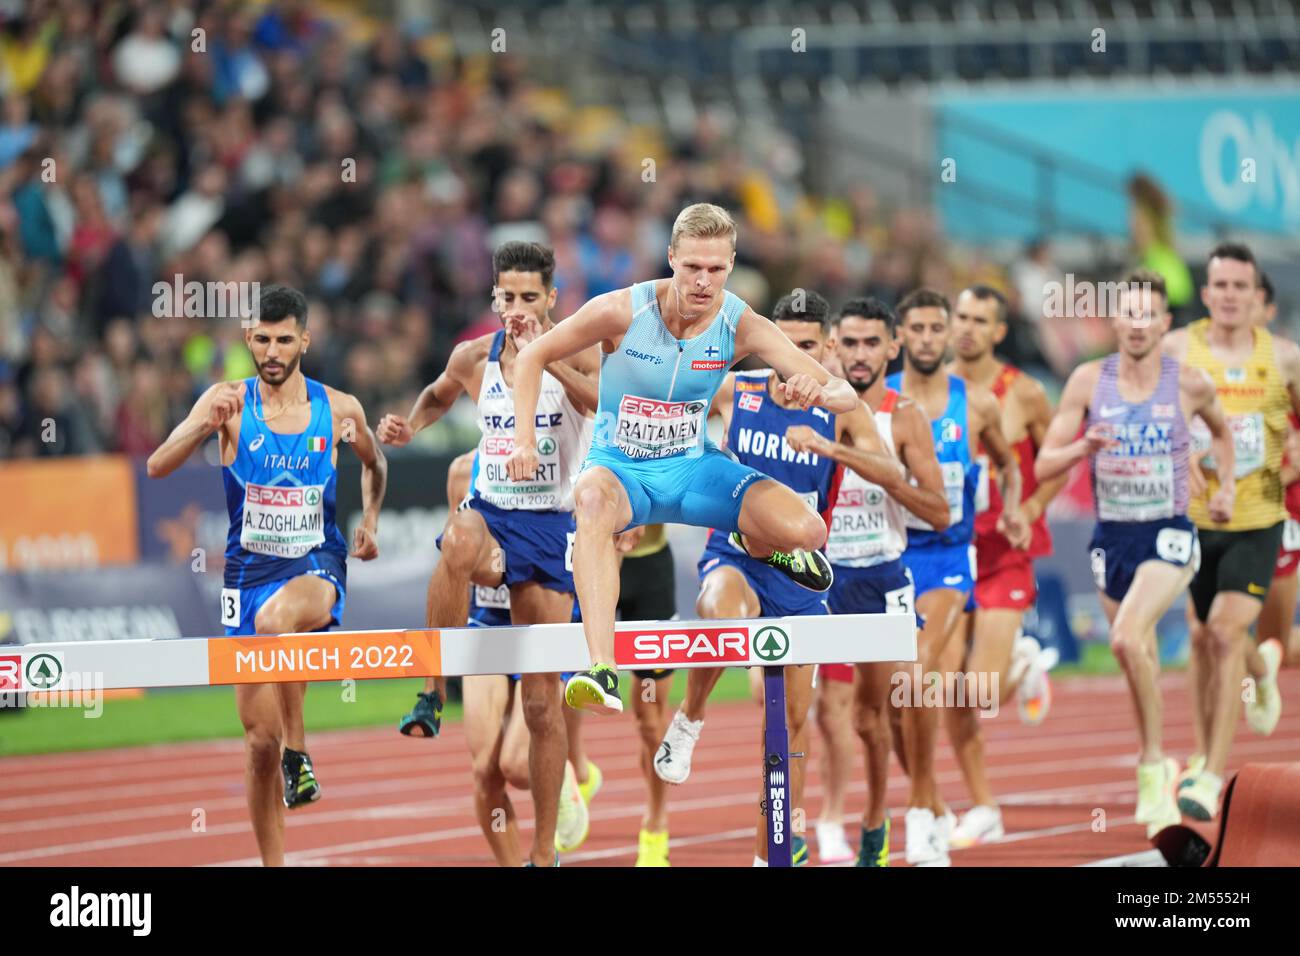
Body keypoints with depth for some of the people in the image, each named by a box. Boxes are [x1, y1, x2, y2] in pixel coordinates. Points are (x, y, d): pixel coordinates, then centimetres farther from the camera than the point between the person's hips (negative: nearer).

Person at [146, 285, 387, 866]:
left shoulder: (339, 409, -1)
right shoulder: (230, 402, -5)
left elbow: (374, 464, 22)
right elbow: (157, 468, -16)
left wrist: (370, 519, 8)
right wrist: (205, 426, -32)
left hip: (317, 568, -2)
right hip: (249, 573, 2)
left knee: (280, 617, -40)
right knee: (260, 737, 4)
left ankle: (298, 752, -23)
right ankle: (273, 862, 17)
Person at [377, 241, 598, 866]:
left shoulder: (574, 354, -6)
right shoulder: (474, 358, 2)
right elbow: (438, 397, 25)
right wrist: (408, 426, 5)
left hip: (550, 528, -1)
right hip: (489, 513, 1)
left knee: (542, 702, 3)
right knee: (460, 540, -41)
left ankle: (544, 851, 15)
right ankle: (433, 691, -30)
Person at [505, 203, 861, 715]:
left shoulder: (743, 327, -13)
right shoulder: (622, 311, -18)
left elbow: (844, 395, -15)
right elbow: (533, 355, -4)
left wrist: (819, 392, -40)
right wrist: (525, 438, -15)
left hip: (692, 466, 2)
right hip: (621, 466, -2)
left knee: (806, 531, -21)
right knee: (592, 498, -41)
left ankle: (758, 543, 22)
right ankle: (601, 671, -53)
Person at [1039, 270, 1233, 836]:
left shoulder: (1190, 384, -4)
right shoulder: (1089, 381, -2)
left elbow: (1222, 432, 20)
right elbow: (1043, 467, -3)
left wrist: (1225, 486, 8)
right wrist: (1083, 448, -21)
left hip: (1169, 537, -3)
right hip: (1111, 537, 3)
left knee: (1129, 637, -26)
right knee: (1140, 662, 12)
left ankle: (1152, 765, -13)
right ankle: (1159, 770, 32)